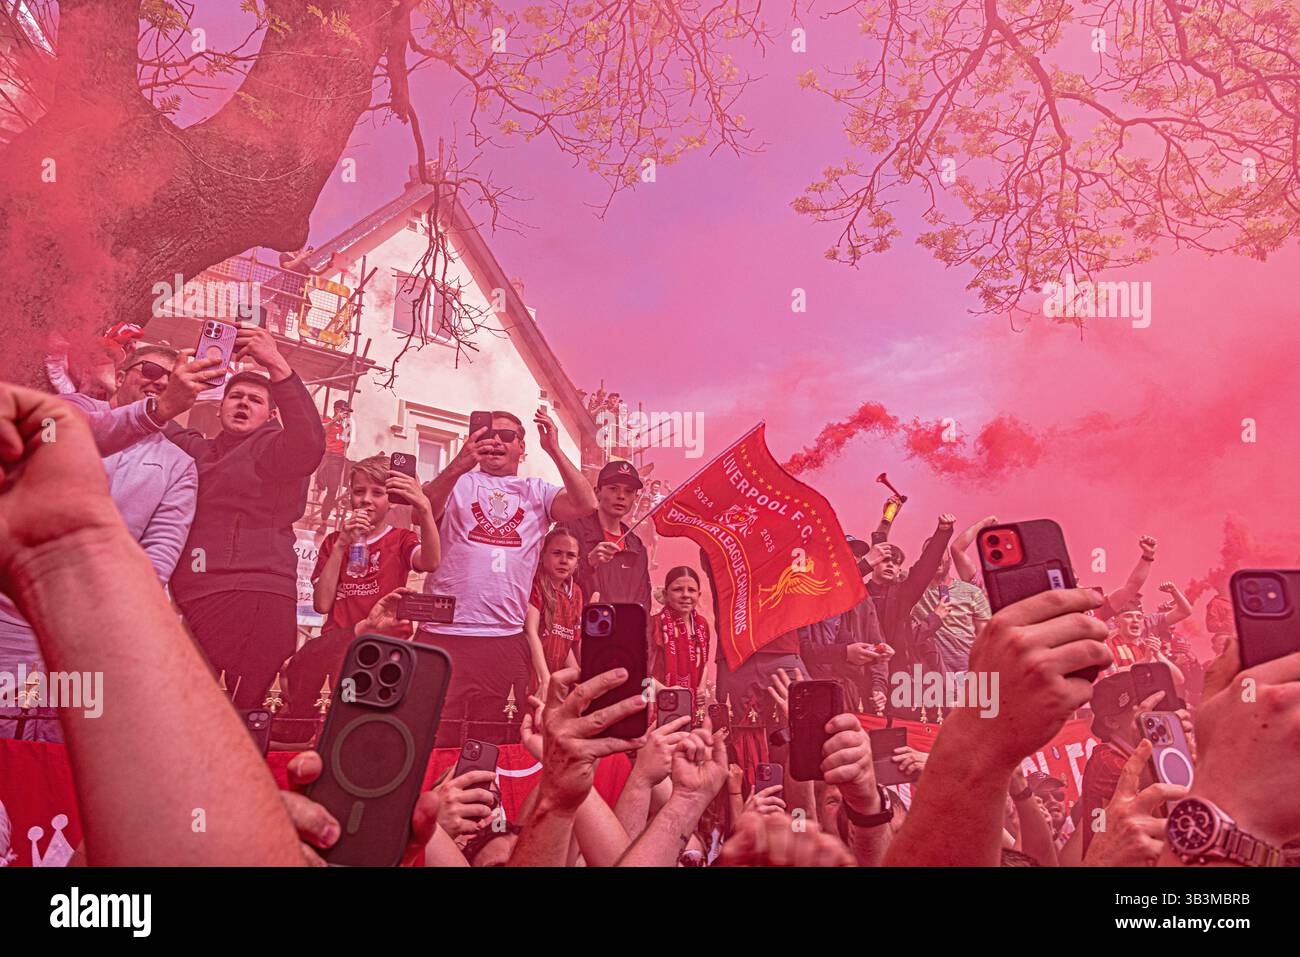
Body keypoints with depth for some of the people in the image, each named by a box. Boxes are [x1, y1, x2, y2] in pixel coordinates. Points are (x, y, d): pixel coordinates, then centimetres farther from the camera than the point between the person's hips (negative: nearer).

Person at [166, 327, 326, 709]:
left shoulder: (273, 446, 8)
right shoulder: (195, 450, 30)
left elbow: (308, 444, -14)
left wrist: (277, 366, -23)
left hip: (251, 601, -6)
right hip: (189, 603, 7)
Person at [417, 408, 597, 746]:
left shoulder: (537, 492, 15)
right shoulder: (458, 481, 10)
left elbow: (586, 505, 0)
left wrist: (554, 450, -4)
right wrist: (459, 466, -24)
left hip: (506, 639, 2)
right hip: (442, 634, -2)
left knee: (494, 751, 8)